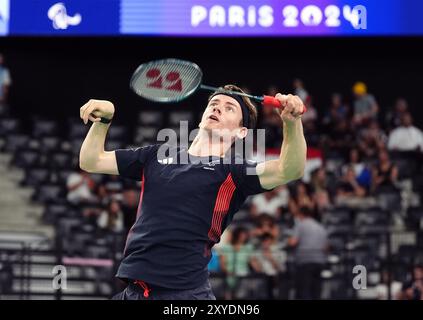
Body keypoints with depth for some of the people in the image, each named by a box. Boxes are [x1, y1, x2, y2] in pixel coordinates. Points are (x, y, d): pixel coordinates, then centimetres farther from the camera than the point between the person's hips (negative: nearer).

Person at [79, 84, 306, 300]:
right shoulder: (157, 155, 16)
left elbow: (288, 171, -15)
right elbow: (91, 162, 22)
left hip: (186, 293, -4)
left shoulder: (232, 170, 2)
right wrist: (103, 120, 6)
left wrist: (292, 122, -31)